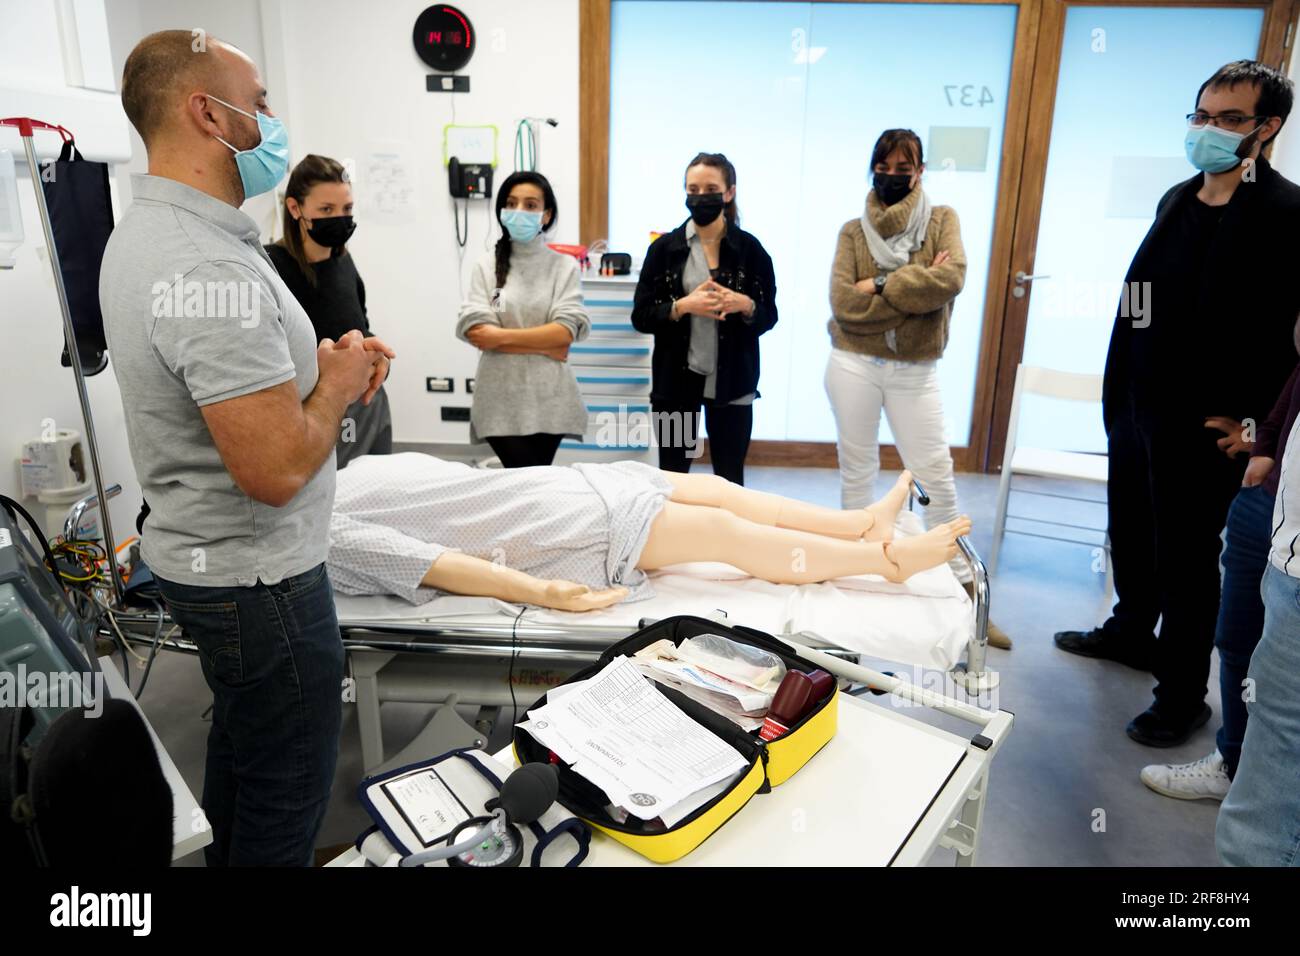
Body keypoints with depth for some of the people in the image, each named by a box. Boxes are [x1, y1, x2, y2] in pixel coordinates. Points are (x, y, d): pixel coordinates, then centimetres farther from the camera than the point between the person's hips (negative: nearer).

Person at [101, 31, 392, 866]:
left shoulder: (144, 232, 7)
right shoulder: (210, 268, -27)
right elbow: (278, 469, -31)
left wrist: (328, 357, 3)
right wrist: (339, 383, -13)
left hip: (197, 550, 10)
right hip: (257, 577, -10)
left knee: (240, 748, 28)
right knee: (285, 804, 8)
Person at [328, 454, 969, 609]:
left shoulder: (337, 475, 15)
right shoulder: (330, 529, -9)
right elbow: (432, 563, -19)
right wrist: (540, 592, -25)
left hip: (548, 487, 9)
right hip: (552, 535, -9)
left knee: (713, 487, 2)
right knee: (723, 531, -12)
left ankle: (862, 522, 12)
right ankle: (888, 558, 0)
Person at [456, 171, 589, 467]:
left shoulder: (565, 265, 3)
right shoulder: (487, 265, 4)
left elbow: (567, 331, -8)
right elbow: (476, 331, -6)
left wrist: (501, 336, -11)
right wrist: (544, 346, -10)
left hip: (549, 398, 1)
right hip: (501, 398, 0)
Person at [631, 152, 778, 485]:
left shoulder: (750, 248, 1)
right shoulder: (665, 247, 1)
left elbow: (769, 316, 5)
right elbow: (640, 316, -1)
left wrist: (745, 305, -16)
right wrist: (682, 307, -18)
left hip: (732, 381, 0)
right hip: (675, 379, 0)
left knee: (729, 478, 6)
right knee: (671, 476, 7)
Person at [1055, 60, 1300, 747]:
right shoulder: (1176, 200, 10)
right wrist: (1118, 388, 11)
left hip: (1206, 427, -7)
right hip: (1134, 408, 7)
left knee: (1186, 562, 3)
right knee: (1130, 535, 21)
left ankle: (1182, 695, 18)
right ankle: (1131, 633, 42)